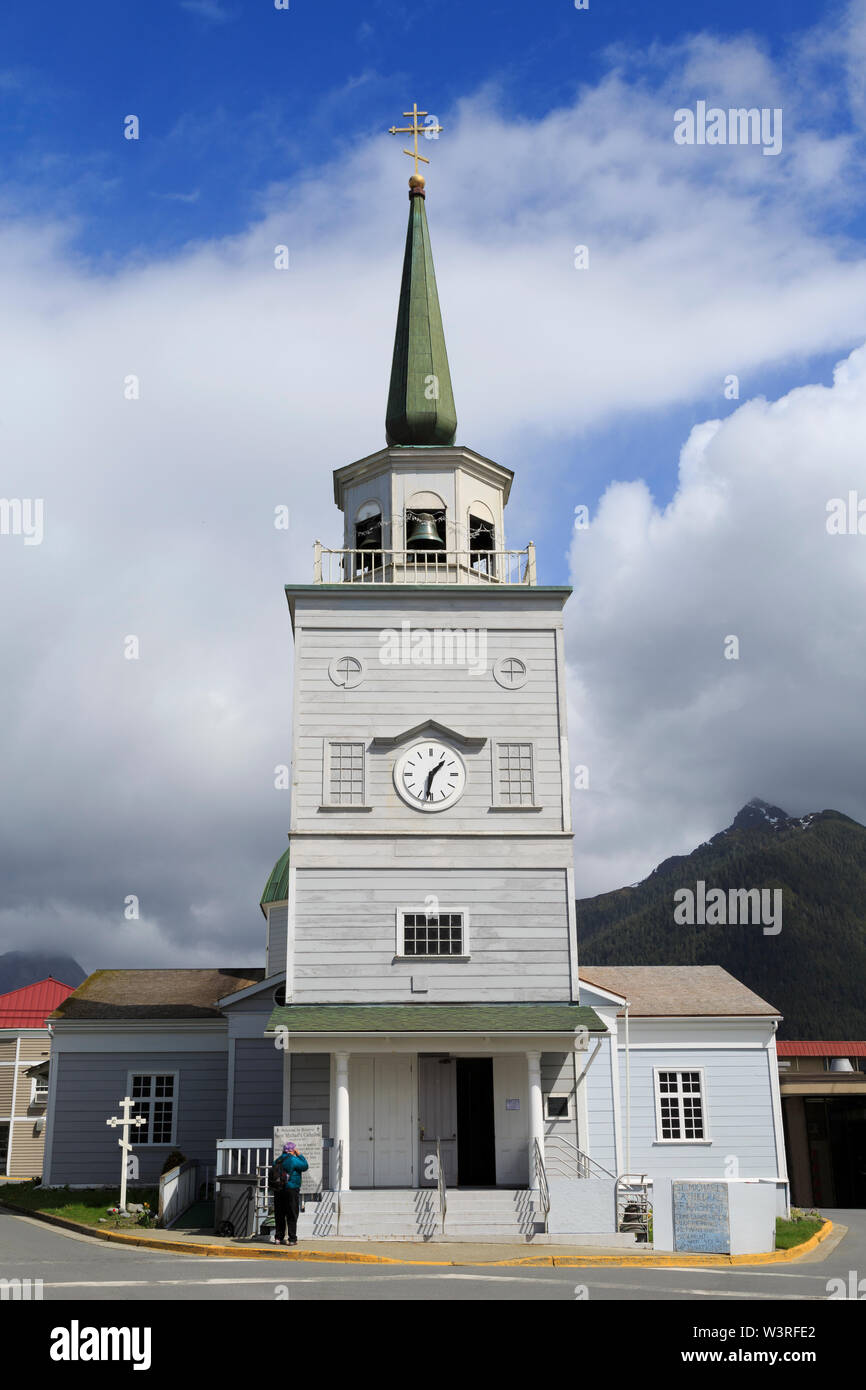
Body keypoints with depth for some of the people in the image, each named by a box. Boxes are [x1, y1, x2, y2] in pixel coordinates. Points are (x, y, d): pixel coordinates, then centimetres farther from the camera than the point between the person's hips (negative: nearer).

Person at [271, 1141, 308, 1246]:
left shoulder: (278, 1160, 11)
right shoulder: (293, 1159, -11)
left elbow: (274, 1176, 14)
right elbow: (305, 1166, -2)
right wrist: (299, 1155, 3)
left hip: (278, 1190, 6)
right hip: (291, 1190, -6)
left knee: (279, 1216, 11)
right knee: (292, 1216, 0)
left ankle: (278, 1238, 12)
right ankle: (292, 1239, -1)